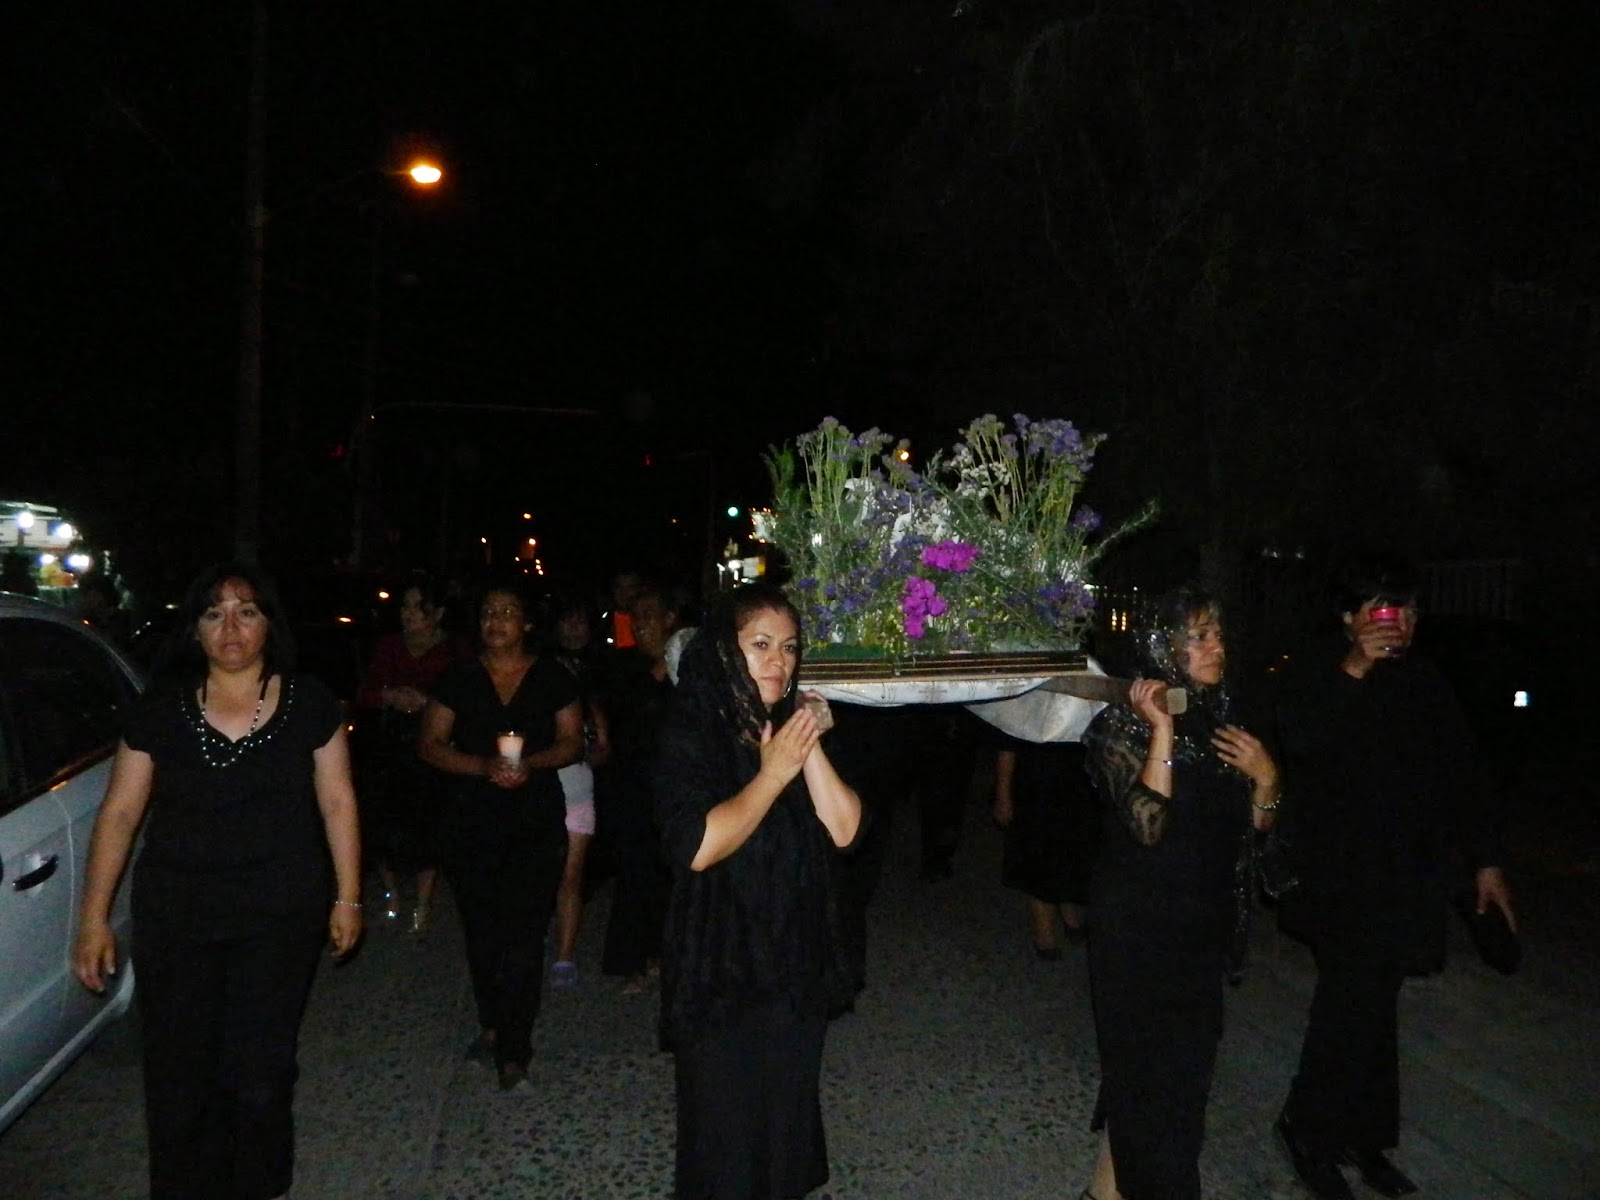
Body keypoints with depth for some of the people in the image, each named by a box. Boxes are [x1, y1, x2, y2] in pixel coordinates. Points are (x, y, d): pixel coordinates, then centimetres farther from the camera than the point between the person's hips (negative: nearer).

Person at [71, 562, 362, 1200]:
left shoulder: (309, 704, -3)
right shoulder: (159, 713, -1)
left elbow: (337, 801, 2)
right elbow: (119, 813, 3)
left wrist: (348, 897, 3)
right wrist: (94, 918, 3)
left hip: (280, 914, -1)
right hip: (174, 914, 1)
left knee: (259, 1074, 3)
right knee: (177, 1073, 7)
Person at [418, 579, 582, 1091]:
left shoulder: (553, 677, 3)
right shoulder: (459, 678, 4)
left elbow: (572, 740, 4)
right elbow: (431, 745, 1)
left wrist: (530, 762, -15)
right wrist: (485, 766, -15)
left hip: (537, 819, -1)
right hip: (470, 819, 2)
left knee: (524, 935, -6)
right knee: (481, 930, 10)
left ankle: (513, 1051, 3)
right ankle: (493, 1023, 32)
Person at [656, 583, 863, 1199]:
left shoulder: (794, 727, 4)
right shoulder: (692, 733, -12)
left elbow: (844, 829, -6)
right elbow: (698, 847, -24)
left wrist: (811, 749, -16)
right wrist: (773, 774, -23)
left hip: (798, 963, 5)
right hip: (723, 969, -5)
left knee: (788, 1114, 19)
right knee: (726, 1130, 9)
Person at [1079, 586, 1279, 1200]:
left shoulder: (1222, 720, 5)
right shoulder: (1123, 726, -14)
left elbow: (1256, 824, 9)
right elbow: (1148, 824, -26)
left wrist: (1264, 777, -10)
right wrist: (1162, 731, -26)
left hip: (1205, 923, 7)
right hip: (1138, 926, -7)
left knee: (1188, 1062, 17)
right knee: (1150, 1067, 1)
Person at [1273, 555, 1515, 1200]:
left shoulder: (1422, 679, 10)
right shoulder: (1318, 670, -6)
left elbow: (1459, 773, 15)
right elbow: (1300, 739, -24)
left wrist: (1486, 859, 12)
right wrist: (1353, 674, -29)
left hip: (1406, 874, 5)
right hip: (1338, 873, -5)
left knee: (1369, 1001, 11)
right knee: (1355, 999, -9)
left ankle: (1360, 1135, 23)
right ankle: (1308, 1127, 9)